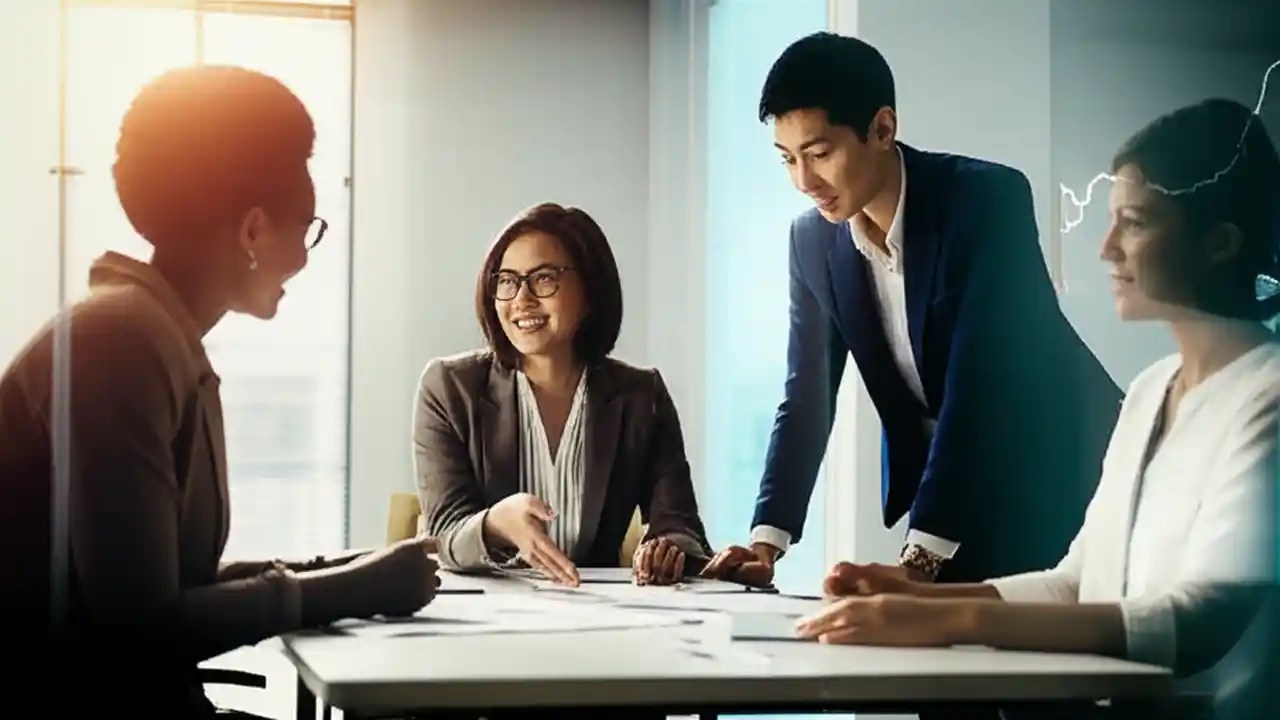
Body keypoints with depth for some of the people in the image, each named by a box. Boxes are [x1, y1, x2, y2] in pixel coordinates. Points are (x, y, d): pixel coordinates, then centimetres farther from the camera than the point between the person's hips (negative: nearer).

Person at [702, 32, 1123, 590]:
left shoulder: (987, 199, -23)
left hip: (1057, 475, -4)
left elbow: (980, 384, -29)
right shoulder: (813, 237, -5)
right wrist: (767, 540, -12)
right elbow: (807, 396, -1)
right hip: (950, 490, 5)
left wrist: (920, 554, -33)